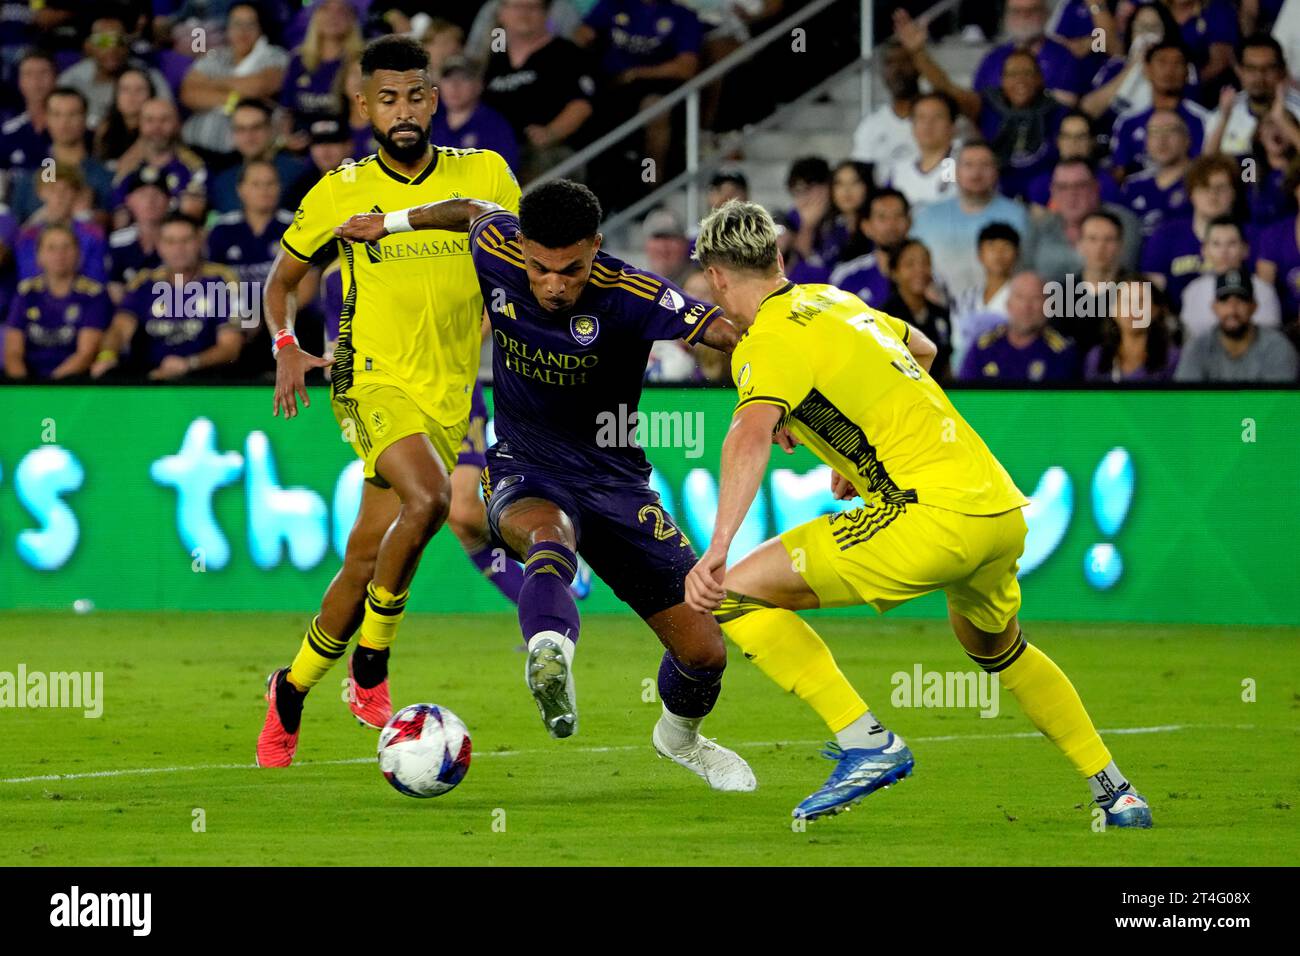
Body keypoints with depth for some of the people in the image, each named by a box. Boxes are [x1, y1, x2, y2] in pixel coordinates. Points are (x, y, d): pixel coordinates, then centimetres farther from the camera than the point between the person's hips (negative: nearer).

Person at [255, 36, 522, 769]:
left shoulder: (486, 177, 2)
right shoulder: (341, 194, 0)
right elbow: (283, 277, 13)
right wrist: (285, 347, -4)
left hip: (448, 394, 3)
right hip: (374, 379, -3)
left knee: (367, 558, 4)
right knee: (428, 498, -30)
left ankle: (292, 692, 25)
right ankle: (371, 669, -15)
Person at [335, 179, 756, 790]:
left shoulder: (627, 295, -20)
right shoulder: (496, 251, -10)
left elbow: (728, 332, -29)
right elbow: (476, 211, 14)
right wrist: (392, 222, 26)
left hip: (614, 480, 0)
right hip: (525, 473, 0)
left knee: (704, 653, -1)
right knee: (548, 535, -41)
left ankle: (680, 738, 35)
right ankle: (550, 657, -72)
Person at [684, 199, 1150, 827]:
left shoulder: (767, 343, -5)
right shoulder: (833, 301, 21)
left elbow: (751, 434, -25)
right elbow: (921, 349, 41)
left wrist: (718, 549, -35)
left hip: (934, 515, -9)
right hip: (1003, 506, 9)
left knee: (739, 592, -7)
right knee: (997, 647, 36)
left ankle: (867, 744, -11)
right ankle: (1116, 794, 37)